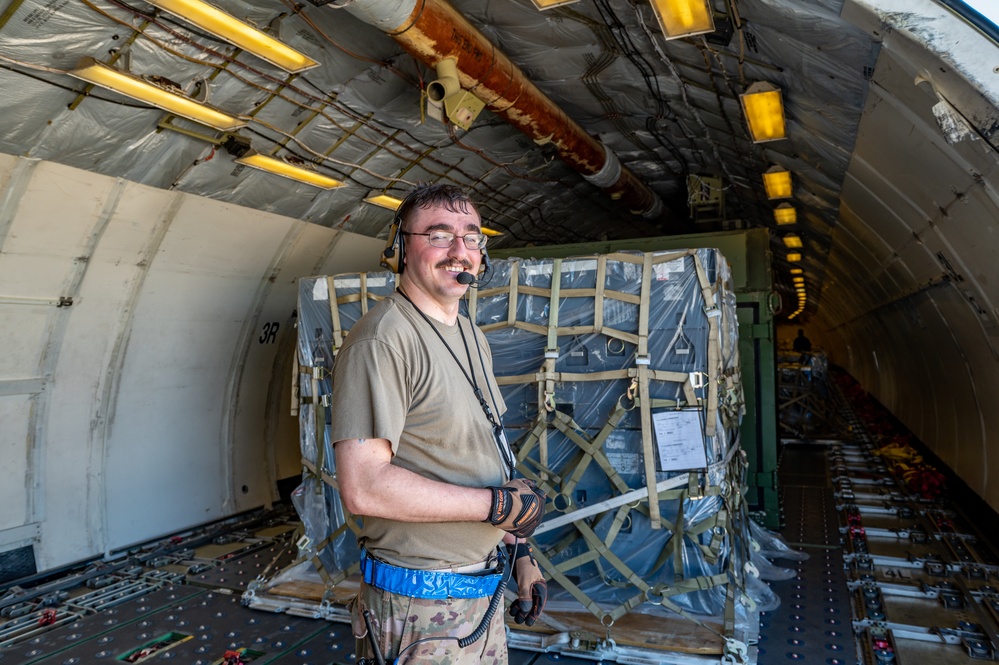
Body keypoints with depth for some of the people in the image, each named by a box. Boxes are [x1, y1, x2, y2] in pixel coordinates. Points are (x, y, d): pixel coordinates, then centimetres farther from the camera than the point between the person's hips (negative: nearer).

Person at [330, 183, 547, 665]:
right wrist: (498, 503, -21)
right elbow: (363, 487, -28)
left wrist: (520, 550, 12)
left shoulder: (471, 337, 9)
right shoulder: (382, 340, -21)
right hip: (420, 605, -8)